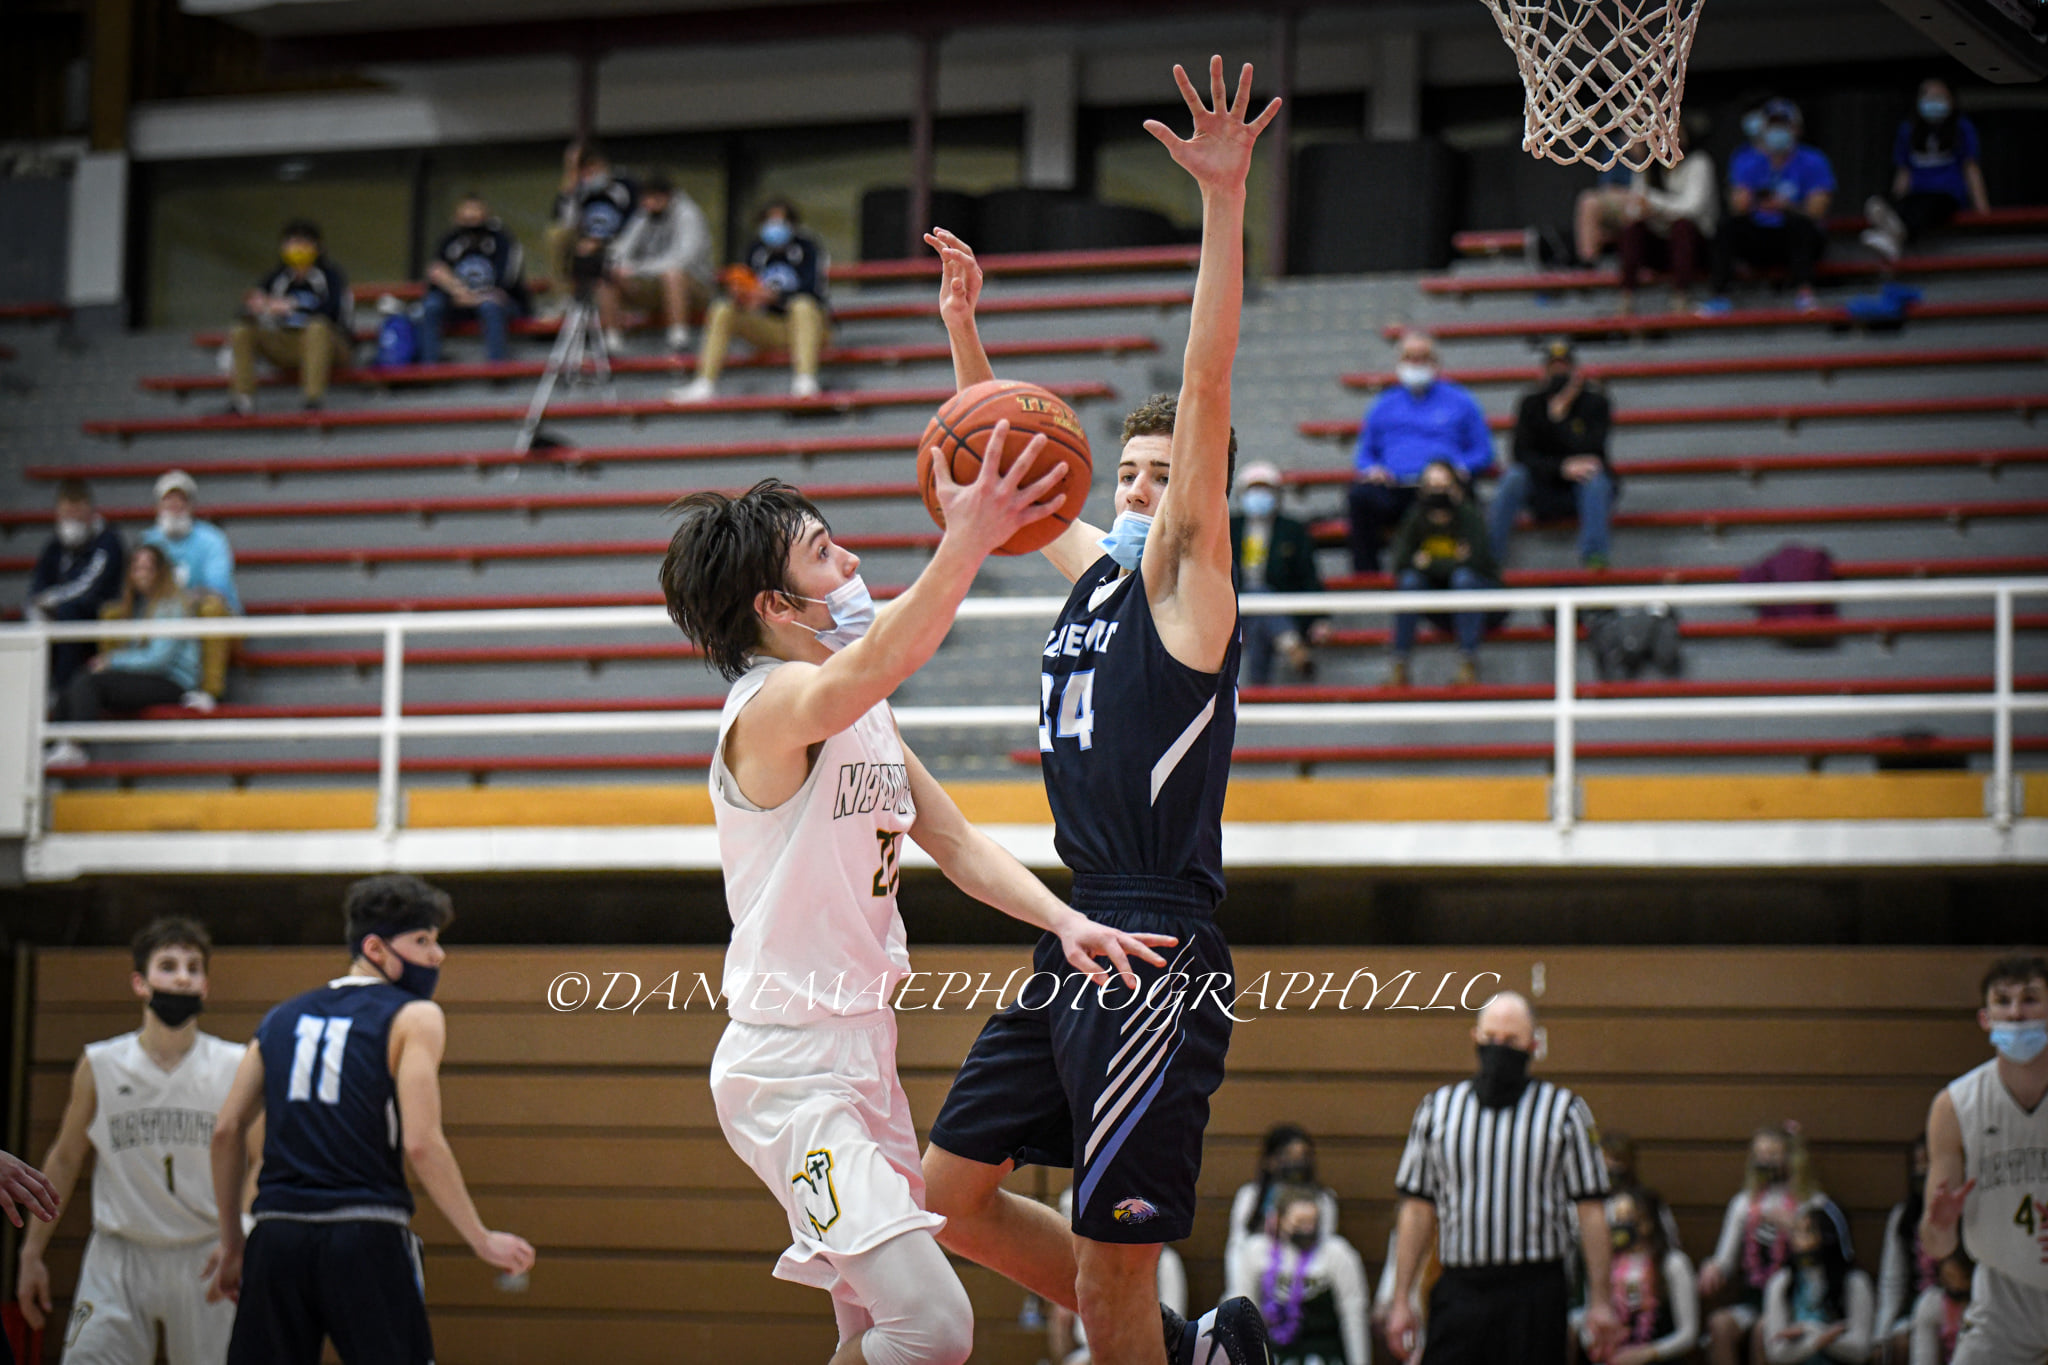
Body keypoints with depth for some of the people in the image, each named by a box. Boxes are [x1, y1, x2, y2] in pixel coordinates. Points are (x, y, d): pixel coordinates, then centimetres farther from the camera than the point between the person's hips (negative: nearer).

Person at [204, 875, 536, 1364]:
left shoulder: (282, 1017, 17)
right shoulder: (414, 1017, 0)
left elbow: (227, 1130, 14)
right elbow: (421, 1143, -11)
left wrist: (231, 1242, 22)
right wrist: (482, 1241, -4)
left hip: (277, 1236, 5)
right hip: (366, 1240, -5)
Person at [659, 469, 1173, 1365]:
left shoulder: (868, 717, 13)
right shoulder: (771, 704, -18)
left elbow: (954, 841, 16)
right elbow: (872, 666, -41)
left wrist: (1063, 921, -2)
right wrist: (964, 545, -56)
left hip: (861, 1057, 10)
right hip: (791, 1073, -10)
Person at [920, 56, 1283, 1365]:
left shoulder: (1187, 582, -5)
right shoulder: (1093, 573, 15)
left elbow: (1207, 398, -17)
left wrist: (1225, 201, -24)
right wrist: (964, 329, 25)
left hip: (1160, 961, -9)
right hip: (1075, 949, 9)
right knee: (950, 1195, 14)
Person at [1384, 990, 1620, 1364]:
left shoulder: (1564, 1111, 4)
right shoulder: (1437, 1107, 10)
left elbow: (1590, 1207, 2)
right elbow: (1417, 1209, 10)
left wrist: (1600, 1299, -3)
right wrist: (1400, 1301, 6)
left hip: (1535, 1292, -1)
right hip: (1458, 1288, 1)